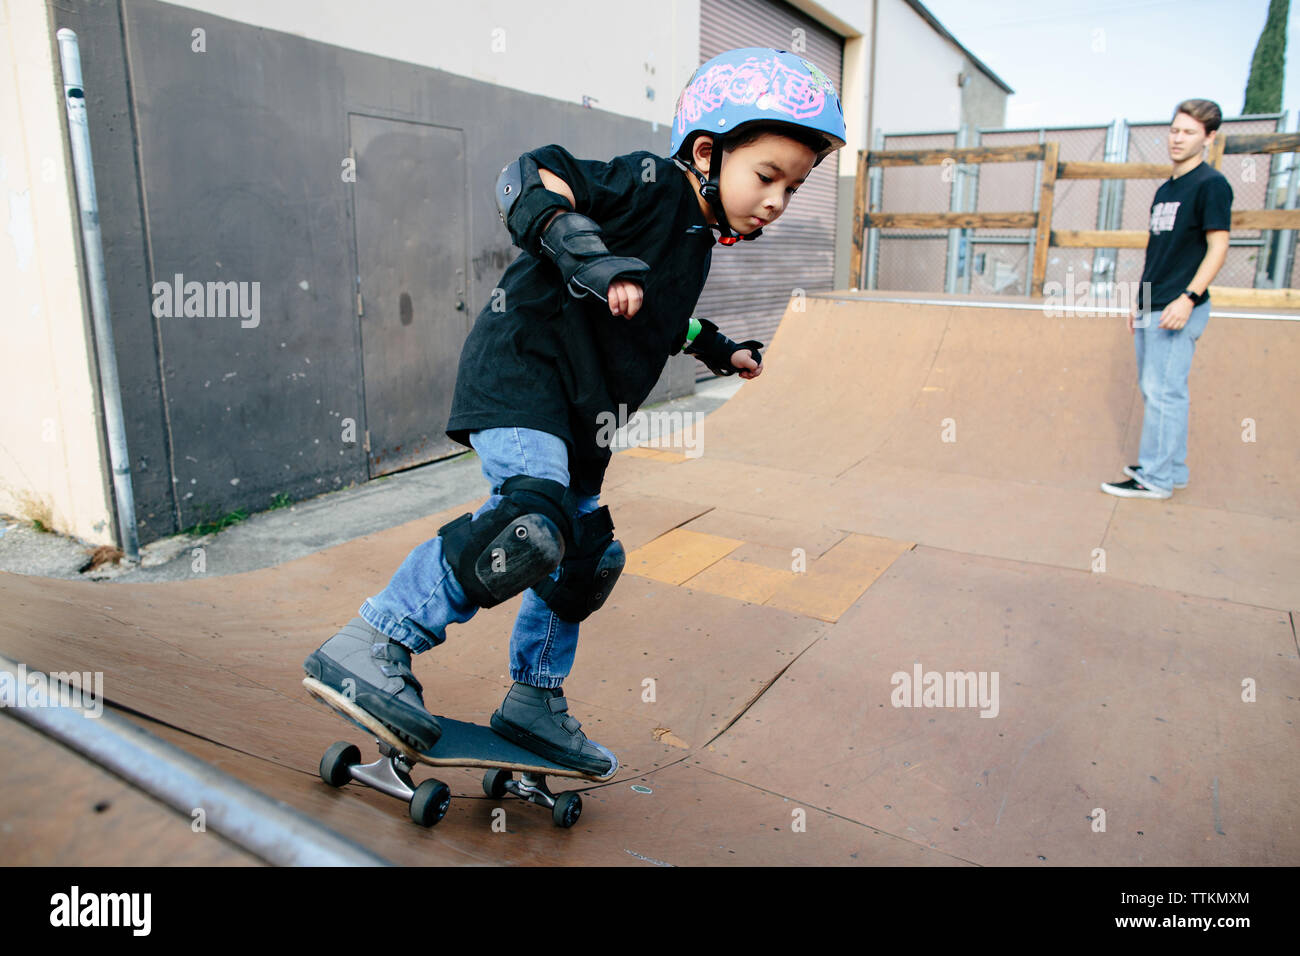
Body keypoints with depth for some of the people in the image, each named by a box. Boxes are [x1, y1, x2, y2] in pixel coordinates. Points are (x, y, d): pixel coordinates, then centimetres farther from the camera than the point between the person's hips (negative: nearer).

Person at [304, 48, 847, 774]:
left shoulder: (695, 238, 16)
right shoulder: (649, 183, -10)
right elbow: (527, 179, -19)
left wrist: (717, 348, 36)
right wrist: (594, 257, -32)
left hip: (577, 411, 10)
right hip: (522, 368, -10)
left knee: (586, 556, 13)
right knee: (533, 522, -31)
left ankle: (535, 701, 29)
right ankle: (374, 645, -17)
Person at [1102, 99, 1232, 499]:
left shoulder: (1211, 184, -7)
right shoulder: (1165, 189, 18)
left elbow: (1217, 247, -12)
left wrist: (1188, 297, -21)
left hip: (1178, 309, -9)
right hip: (1152, 309, 9)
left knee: (1164, 391, -7)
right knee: (1153, 389, 12)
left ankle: (1156, 478, 0)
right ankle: (1172, 469, 23)